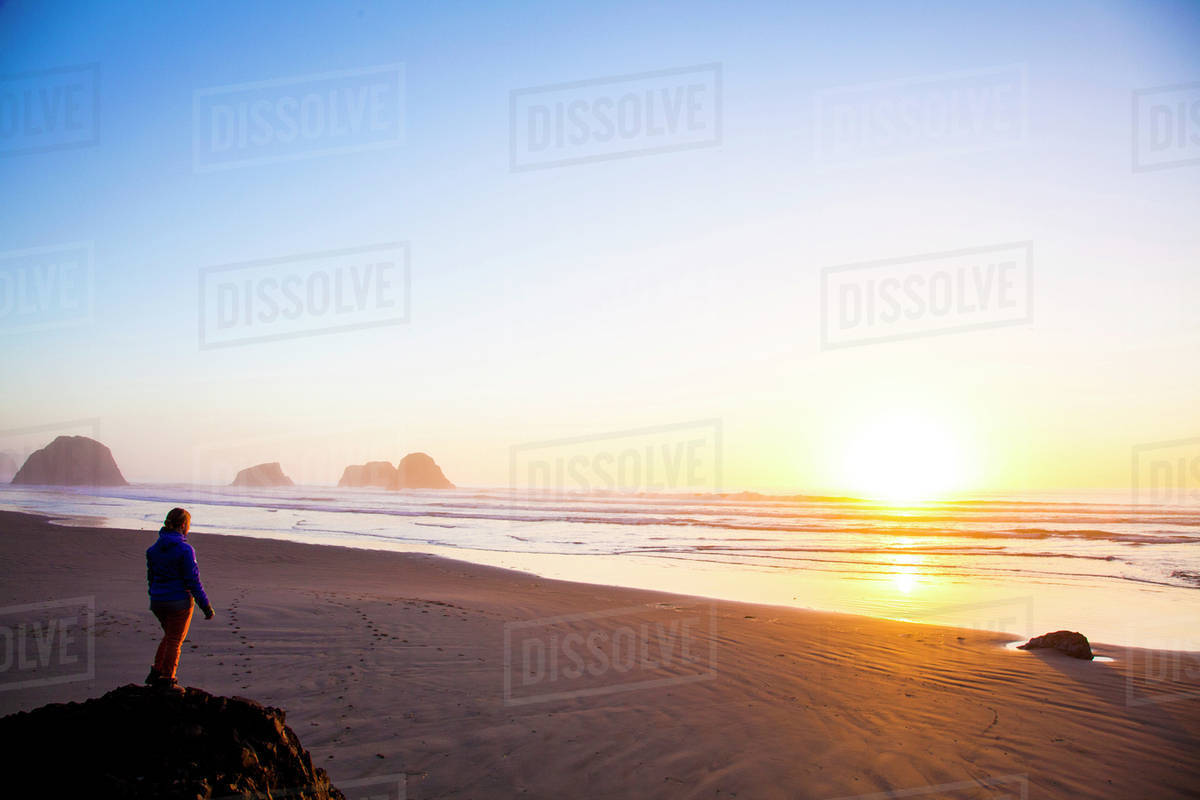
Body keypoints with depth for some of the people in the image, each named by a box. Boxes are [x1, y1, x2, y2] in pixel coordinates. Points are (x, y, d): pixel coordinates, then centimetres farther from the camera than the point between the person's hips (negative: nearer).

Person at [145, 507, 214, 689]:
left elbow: (151, 577, 11)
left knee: (169, 636, 25)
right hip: (179, 601, -6)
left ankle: (156, 673, 21)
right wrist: (206, 606, -10)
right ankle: (167, 680, 15)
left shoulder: (154, 548, 3)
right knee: (175, 640, 8)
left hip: (158, 601, 6)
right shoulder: (185, 550, -17)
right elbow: (193, 581, -16)